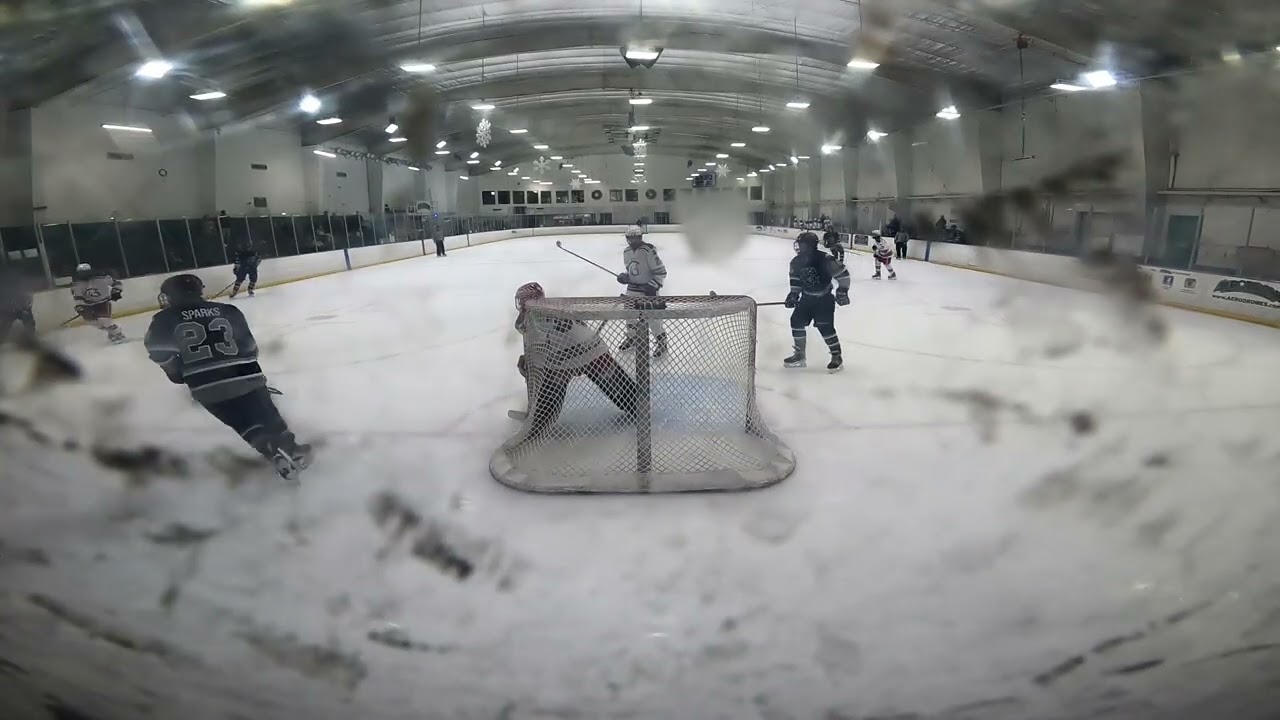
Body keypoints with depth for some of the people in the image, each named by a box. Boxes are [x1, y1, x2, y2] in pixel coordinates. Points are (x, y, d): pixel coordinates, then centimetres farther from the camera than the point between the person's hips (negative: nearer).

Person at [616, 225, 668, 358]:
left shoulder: (648, 251, -19)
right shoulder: (626, 252, 4)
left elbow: (660, 271, -18)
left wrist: (653, 286, -23)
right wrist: (625, 277, -3)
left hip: (648, 288, -7)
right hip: (632, 288, 7)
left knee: (652, 317, -5)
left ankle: (662, 342, 12)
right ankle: (632, 337, 39)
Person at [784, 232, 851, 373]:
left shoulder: (824, 259, -25)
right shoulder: (796, 262, -6)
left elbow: (842, 273, -18)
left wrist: (842, 291, -18)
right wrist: (793, 295, -2)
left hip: (824, 298, -6)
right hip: (807, 298, 6)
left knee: (825, 327, -14)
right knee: (796, 321, 2)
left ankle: (837, 357, 3)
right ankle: (799, 356, 16)